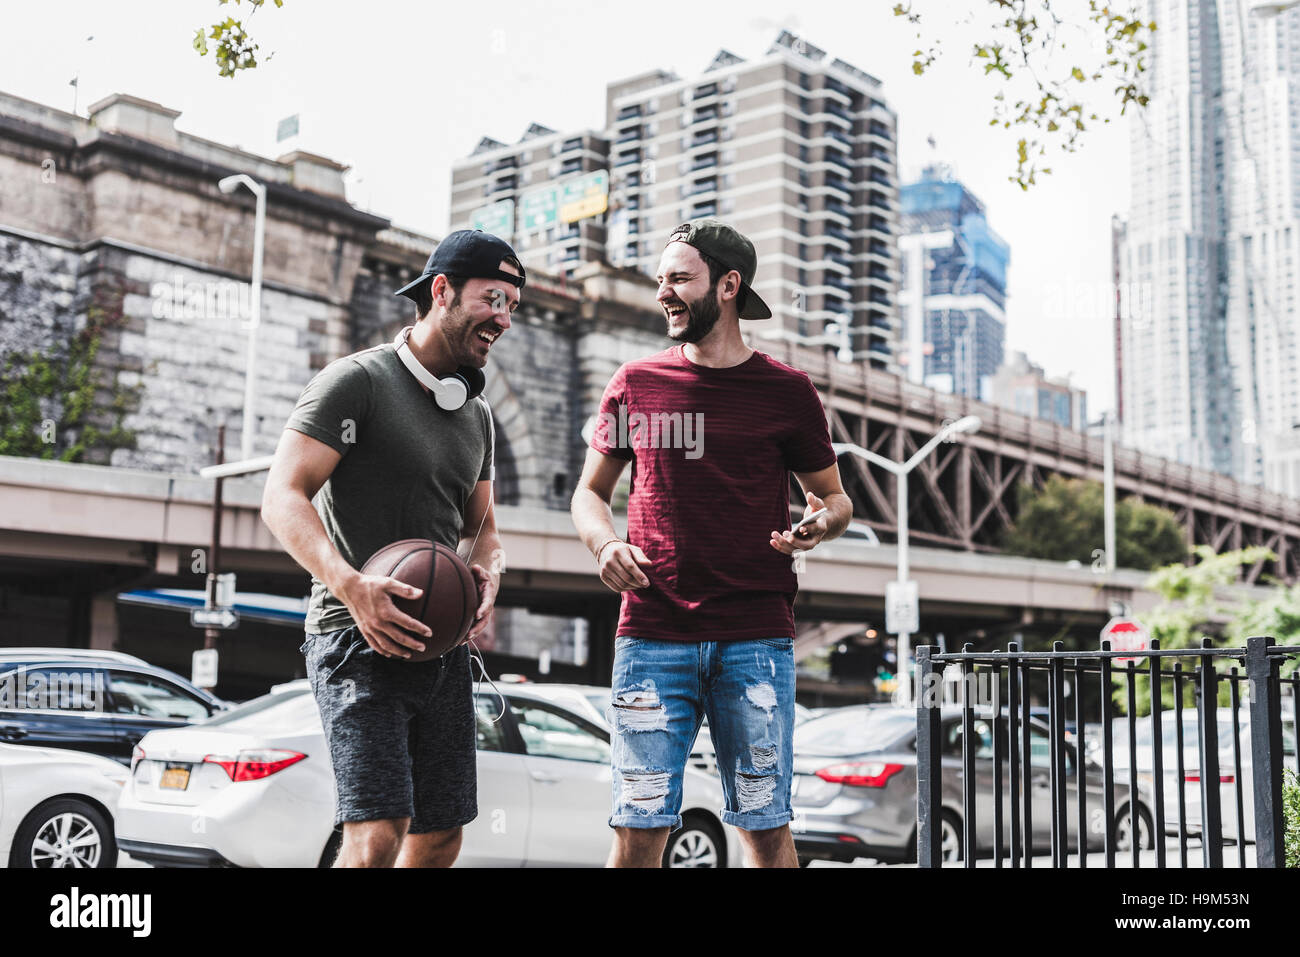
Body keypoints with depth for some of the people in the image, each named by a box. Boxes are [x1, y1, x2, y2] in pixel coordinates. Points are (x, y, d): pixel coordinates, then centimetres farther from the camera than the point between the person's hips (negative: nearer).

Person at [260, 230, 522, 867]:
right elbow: (282, 500, -13)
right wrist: (352, 586, -29)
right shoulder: (358, 380, -5)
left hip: (442, 643, 8)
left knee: (440, 838, 9)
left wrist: (487, 576, 1)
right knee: (377, 837, -16)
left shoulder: (477, 413, 18)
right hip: (360, 640, -7)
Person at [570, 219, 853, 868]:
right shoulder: (635, 384, 10)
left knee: (766, 827, 2)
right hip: (651, 636, 1)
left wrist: (822, 524, -10)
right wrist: (606, 544, -4)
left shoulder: (787, 391, 7)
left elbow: (834, 499, 15)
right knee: (638, 828, 0)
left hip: (756, 638, -1)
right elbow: (589, 492, 18)